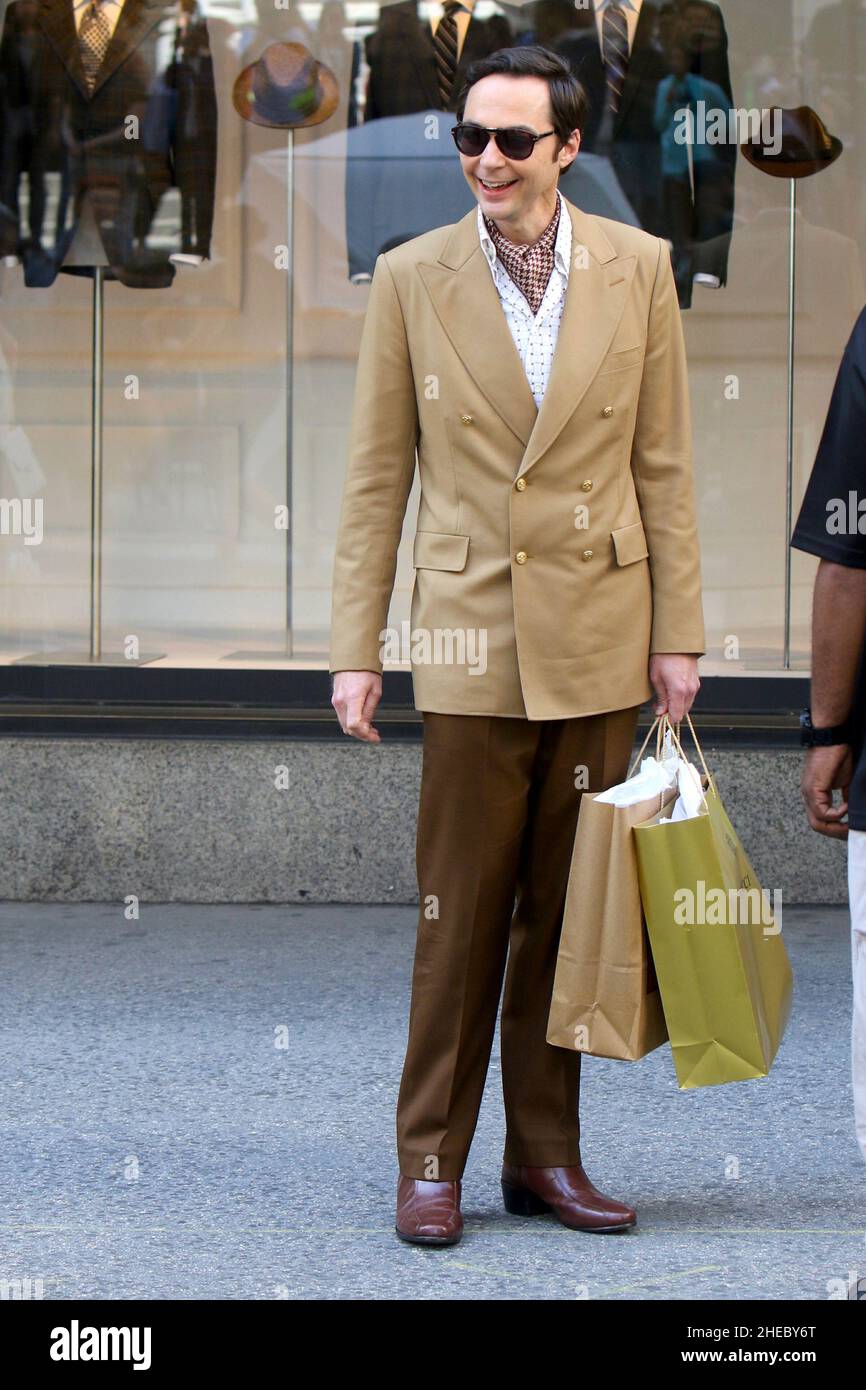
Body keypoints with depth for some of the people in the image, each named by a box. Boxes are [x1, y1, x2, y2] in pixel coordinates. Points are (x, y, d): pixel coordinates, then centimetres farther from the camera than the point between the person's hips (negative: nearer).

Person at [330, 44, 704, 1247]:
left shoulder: (637, 267, 4)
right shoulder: (412, 279, 1)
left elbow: (664, 462, 6)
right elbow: (376, 477, 3)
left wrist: (678, 633, 3)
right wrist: (354, 649, 0)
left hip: (600, 636, 2)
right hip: (474, 634, -1)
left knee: (567, 909, 8)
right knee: (462, 914, 0)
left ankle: (546, 1156, 18)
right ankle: (432, 1160, 10)